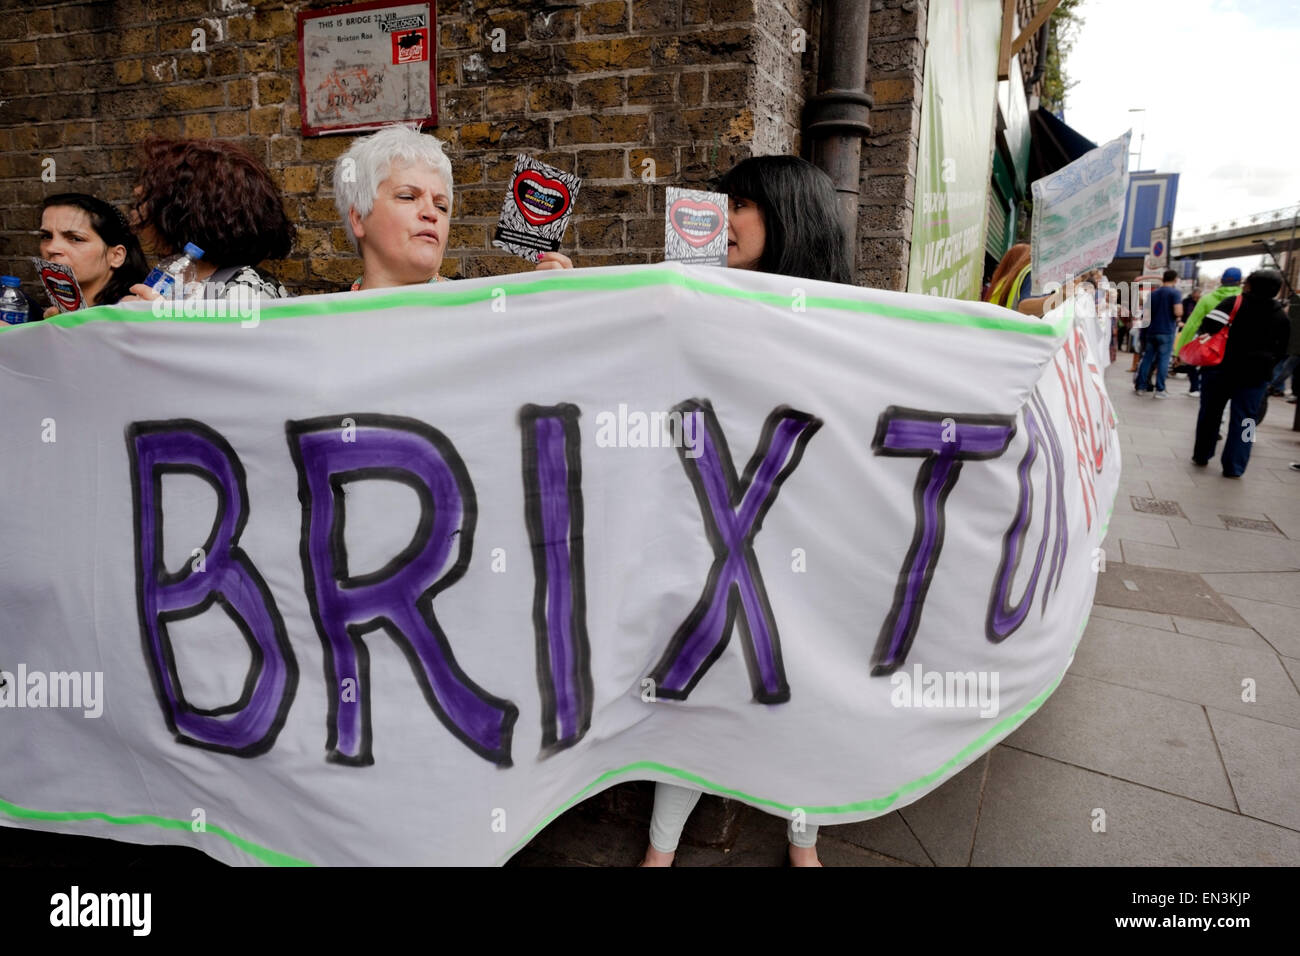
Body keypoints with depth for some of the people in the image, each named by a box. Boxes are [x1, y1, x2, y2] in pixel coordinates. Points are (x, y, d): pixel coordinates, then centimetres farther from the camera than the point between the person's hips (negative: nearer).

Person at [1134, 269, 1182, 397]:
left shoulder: (1153, 293, 9)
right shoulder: (1175, 293, -8)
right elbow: (1178, 312, -17)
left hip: (1152, 330, 5)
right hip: (1167, 331, -5)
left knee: (1147, 358, 11)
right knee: (1163, 360, -2)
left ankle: (1140, 386, 12)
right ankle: (1160, 389, -2)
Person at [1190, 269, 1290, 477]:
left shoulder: (1235, 303, -7)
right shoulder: (1281, 315, 7)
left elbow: (1209, 325, -20)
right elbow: (1281, 348, 11)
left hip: (1222, 367, -2)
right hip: (1256, 374, 2)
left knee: (1210, 413, 12)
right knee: (1244, 419, 6)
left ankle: (1201, 455, 22)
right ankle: (1234, 467, 3)